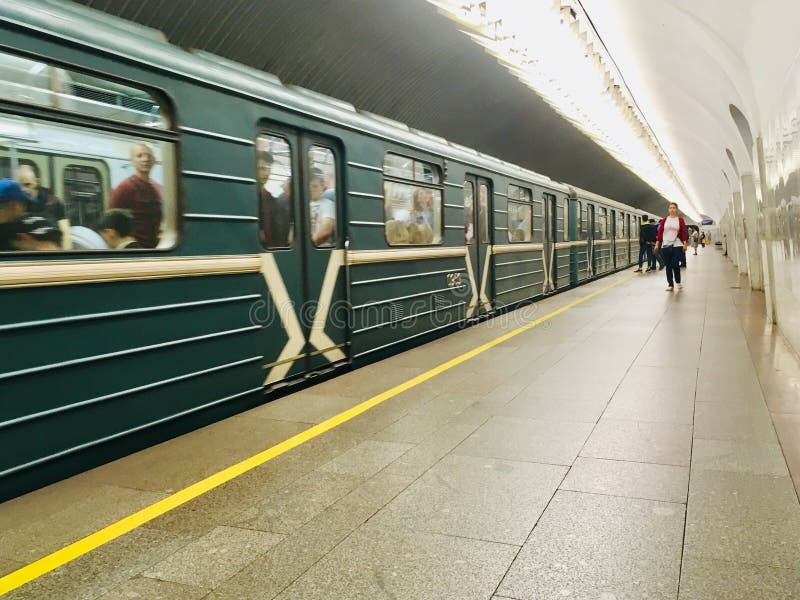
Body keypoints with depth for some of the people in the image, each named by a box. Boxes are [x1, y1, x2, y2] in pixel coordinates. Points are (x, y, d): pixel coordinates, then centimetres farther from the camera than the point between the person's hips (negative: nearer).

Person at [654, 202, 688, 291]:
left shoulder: (680, 220, 3)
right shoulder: (664, 220, 5)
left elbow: (684, 232, 0)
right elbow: (660, 232, 5)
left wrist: (684, 243, -7)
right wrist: (657, 243, 1)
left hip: (677, 245, -2)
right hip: (665, 246, 2)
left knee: (675, 265, -8)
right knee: (668, 266, 3)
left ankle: (678, 282, 14)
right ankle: (670, 284, 11)